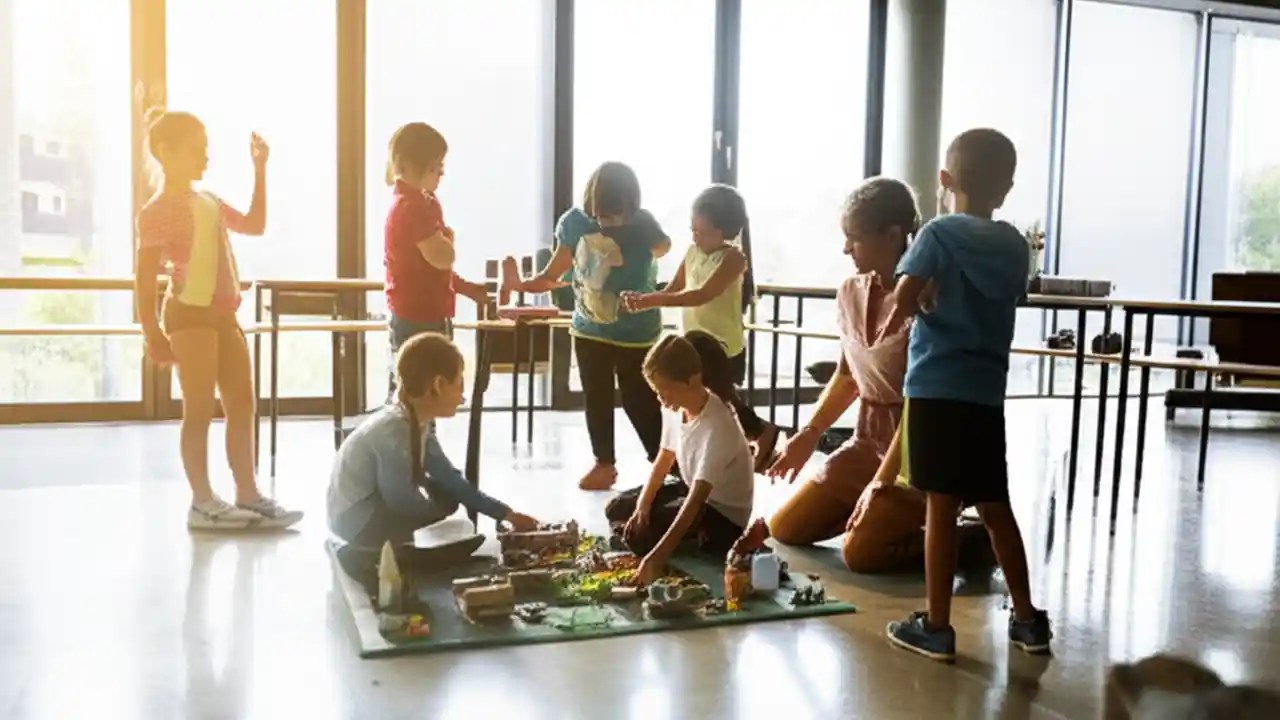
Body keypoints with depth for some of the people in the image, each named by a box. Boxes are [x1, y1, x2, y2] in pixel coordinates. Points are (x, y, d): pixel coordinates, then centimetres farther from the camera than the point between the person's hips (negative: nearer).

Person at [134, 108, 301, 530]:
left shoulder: (208, 201, 14)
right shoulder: (157, 211, -8)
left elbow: (255, 225, 23)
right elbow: (145, 277, -11)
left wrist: (259, 169, 18)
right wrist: (152, 334, -18)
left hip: (223, 314, 8)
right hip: (189, 315, -8)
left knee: (243, 405, 8)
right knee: (200, 410, -2)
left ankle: (248, 496, 14)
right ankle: (203, 503, 7)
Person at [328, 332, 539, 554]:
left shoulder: (417, 424, -1)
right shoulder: (394, 429, -29)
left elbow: (451, 479, 4)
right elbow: (403, 500, -23)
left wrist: (507, 514, 5)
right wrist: (439, 508, -1)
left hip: (379, 508, 9)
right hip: (358, 521, -9)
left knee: (446, 495, 9)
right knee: (444, 503, -9)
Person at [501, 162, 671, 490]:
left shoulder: (643, 225, -18)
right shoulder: (575, 221, -11)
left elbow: (662, 247, 7)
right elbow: (554, 273, -2)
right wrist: (519, 284, -15)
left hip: (636, 333, -3)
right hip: (590, 329, 3)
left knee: (640, 401, -1)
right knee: (596, 399, 13)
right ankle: (604, 463, 30)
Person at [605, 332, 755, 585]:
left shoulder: (717, 428, -35)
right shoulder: (675, 408, -11)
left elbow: (696, 499, -41)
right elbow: (663, 459, 2)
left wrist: (659, 554, -49)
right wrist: (642, 506, -14)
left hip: (723, 514, -8)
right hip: (691, 488, 9)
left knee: (639, 536, -22)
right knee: (616, 510, 8)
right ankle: (692, 537, 9)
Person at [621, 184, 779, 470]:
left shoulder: (733, 258, -17)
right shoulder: (693, 251, 5)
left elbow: (702, 295, -28)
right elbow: (673, 289, 4)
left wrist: (653, 301, -35)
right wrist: (644, 298, -18)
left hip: (724, 350, -7)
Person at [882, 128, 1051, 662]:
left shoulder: (940, 233, -5)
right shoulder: (1014, 245, 11)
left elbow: (905, 294, -19)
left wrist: (892, 325, 0)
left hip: (937, 387, -5)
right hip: (988, 390, 5)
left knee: (941, 506, -1)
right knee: (995, 507, 16)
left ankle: (936, 626, 7)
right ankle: (1028, 618, 24)